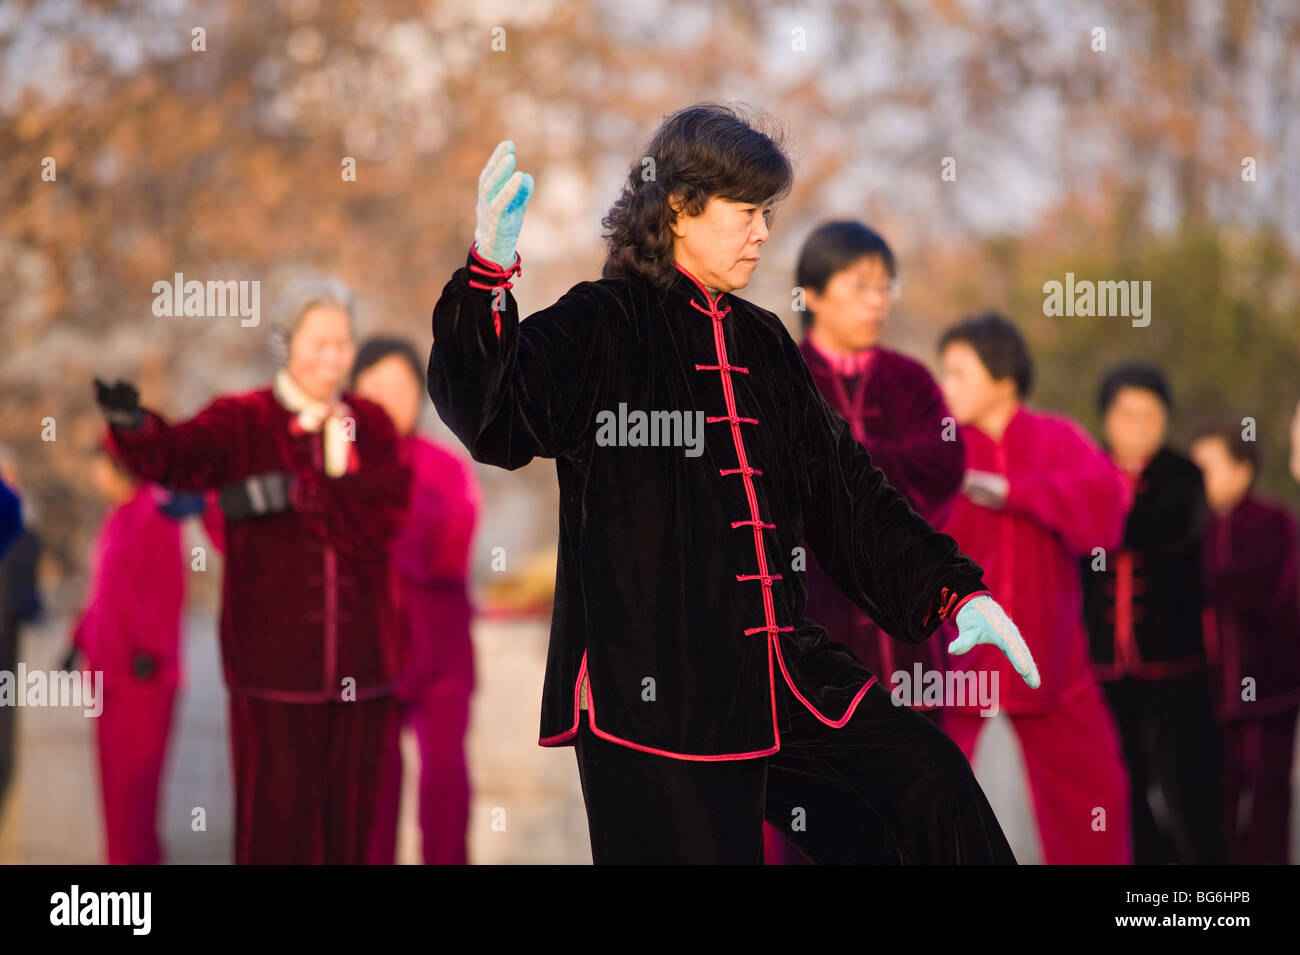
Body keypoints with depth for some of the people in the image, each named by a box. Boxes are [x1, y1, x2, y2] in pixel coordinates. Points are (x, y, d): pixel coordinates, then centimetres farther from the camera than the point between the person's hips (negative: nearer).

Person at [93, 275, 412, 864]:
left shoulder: (370, 424, 10)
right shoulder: (241, 422, 0)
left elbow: (391, 506, -9)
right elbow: (177, 456, -21)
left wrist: (293, 493, -21)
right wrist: (132, 423, -45)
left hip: (361, 663, 3)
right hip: (275, 665, -3)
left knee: (355, 824, 7)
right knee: (276, 826, -5)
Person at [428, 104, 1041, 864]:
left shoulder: (763, 341, 17)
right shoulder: (603, 326, -4)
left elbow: (843, 490, 21)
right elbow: (494, 416, -22)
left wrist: (955, 590, 14)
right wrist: (490, 276, -38)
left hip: (782, 673, 7)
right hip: (657, 687, -7)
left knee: (929, 785, 3)